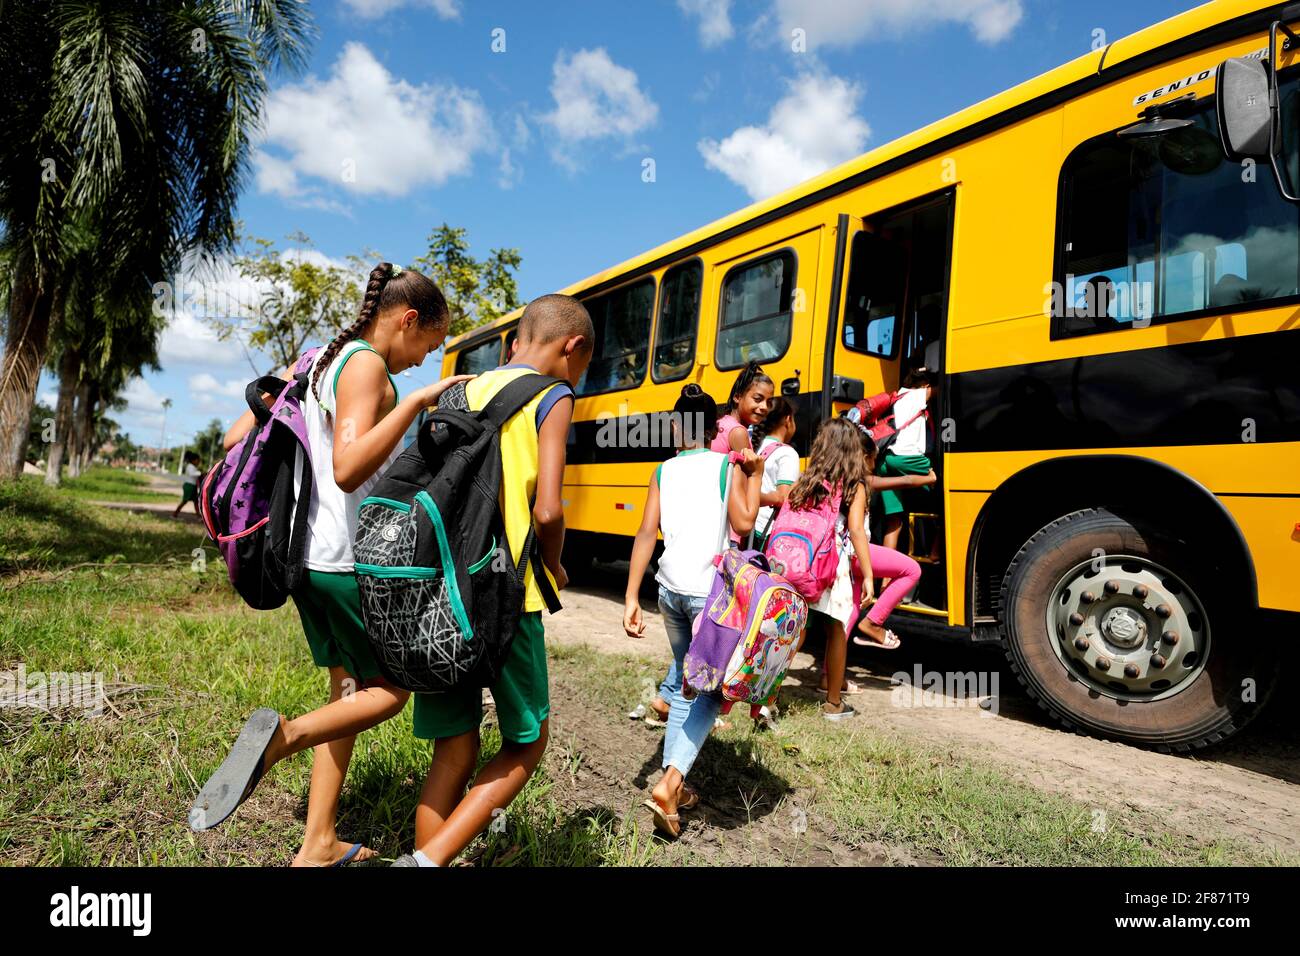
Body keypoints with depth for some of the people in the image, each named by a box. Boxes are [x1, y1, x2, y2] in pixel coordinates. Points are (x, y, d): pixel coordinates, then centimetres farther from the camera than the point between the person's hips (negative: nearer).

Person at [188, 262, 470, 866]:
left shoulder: (313, 363, 12)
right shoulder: (367, 366, -14)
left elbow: (235, 438, 14)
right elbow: (349, 469, -27)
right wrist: (417, 401, -28)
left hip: (309, 552, 9)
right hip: (354, 560, -9)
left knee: (348, 689, 16)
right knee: (390, 689, 8)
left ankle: (318, 844, 21)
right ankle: (284, 735, -16)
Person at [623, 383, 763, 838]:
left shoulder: (663, 471, 10)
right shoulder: (727, 465, 1)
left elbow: (646, 533, 0)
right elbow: (744, 523, -10)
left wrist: (631, 598, -3)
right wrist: (755, 475, 3)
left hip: (670, 590, 4)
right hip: (709, 592, -4)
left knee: (686, 681, 22)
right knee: (711, 692, 9)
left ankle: (674, 785, 22)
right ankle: (669, 782, -6)